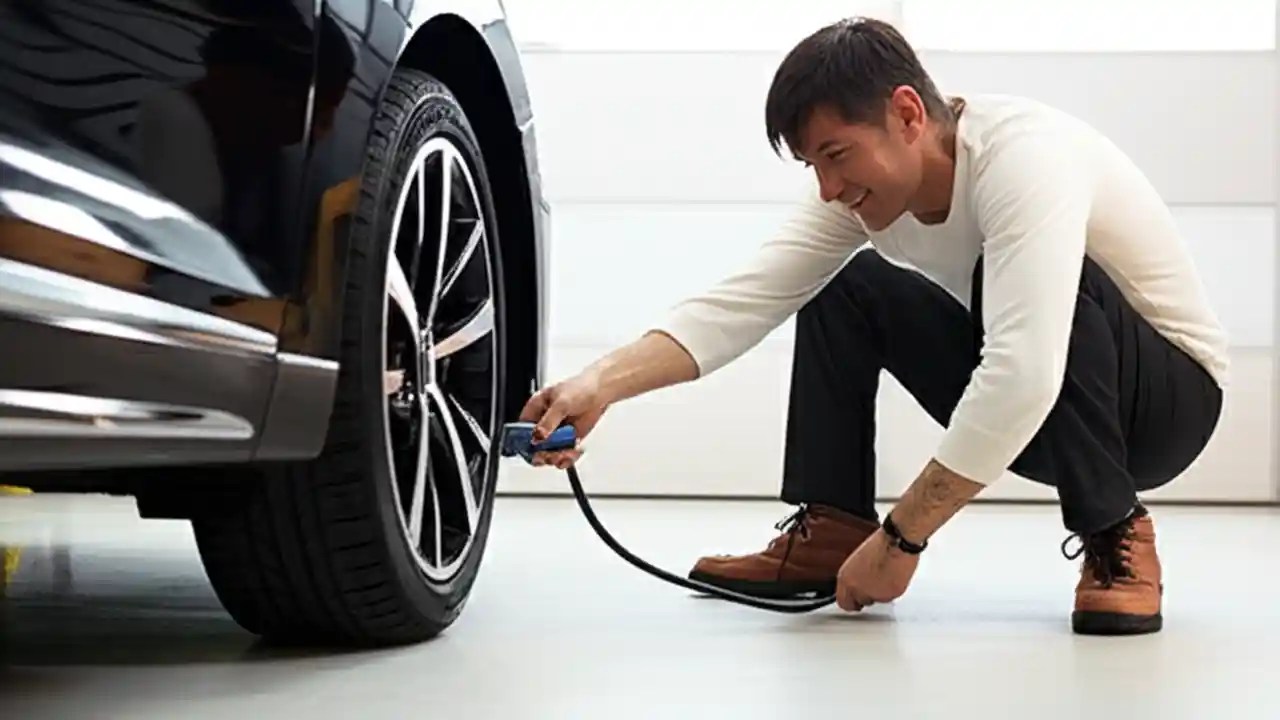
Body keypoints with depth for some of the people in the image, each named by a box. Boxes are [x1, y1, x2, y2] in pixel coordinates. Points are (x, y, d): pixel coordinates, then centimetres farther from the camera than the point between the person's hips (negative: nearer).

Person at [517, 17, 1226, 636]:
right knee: (845, 291, 2)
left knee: (1036, 279, -35)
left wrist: (901, 538, -35)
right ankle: (828, 533, 4)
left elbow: (1024, 379, -41)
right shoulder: (868, 182, -8)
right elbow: (741, 302, -14)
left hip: (1174, 395, -7)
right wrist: (602, 384, -29)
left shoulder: (1024, 155, -31)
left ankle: (1113, 534, -18)